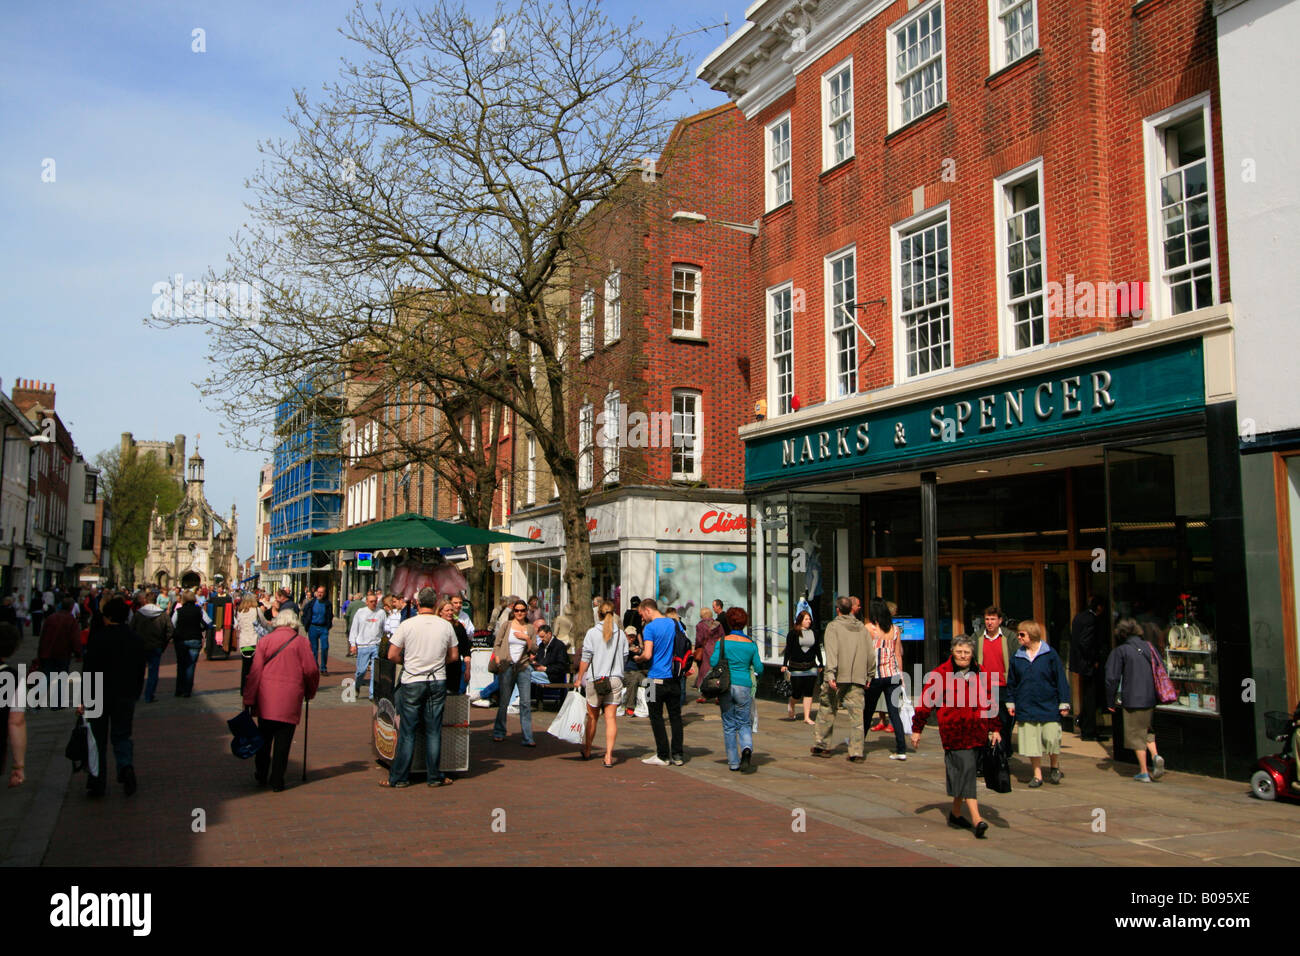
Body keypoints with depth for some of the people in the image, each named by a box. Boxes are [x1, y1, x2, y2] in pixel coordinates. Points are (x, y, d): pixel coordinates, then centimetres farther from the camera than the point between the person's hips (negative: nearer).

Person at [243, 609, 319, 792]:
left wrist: (248, 699, 4)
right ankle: (277, 780, 6)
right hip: (290, 698, -2)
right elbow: (311, 670, -1)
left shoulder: (265, 641, 6)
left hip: (266, 698, 2)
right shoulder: (301, 642, 2)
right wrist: (310, 692, 15)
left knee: (264, 737, 17)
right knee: (283, 740, 4)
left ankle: (261, 774, 27)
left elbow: (255, 671, 1)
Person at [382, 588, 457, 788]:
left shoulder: (407, 625, -8)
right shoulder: (446, 626, -1)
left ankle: (399, 777, 11)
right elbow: (453, 656, 6)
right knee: (433, 731, 8)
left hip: (412, 682, -2)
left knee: (407, 731, 5)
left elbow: (392, 655, -7)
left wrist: (407, 662, 11)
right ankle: (434, 777, 12)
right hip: (438, 682, 2)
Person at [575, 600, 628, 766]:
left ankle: (587, 751, 28)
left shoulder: (592, 633, -5)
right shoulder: (621, 634, 2)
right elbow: (625, 656, 6)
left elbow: (585, 659, -4)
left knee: (592, 717, 13)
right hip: (615, 679, 1)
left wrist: (579, 678, 5)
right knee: (611, 717, 1)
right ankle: (609, 755, -7)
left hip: (595, 679, -1)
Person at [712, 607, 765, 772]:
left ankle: (733, 762, 12)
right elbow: (759, 669, 3)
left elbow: (713, 662, -10)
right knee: (744, 723, 11)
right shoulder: (751, 645, 1)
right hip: (744, 686, 1)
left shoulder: (722, 642, -5)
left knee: (729, 725, 10)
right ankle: (747, 748, -19)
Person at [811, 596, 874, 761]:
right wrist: (869, 676, 17)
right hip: (858, 678, 3)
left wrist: (830, 674, -18)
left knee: (827, 710, 9)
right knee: (856, 714, 2)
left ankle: (821, 745, 15)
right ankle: (856, 752, -3)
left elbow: (831, 651, -13)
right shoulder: (862, 627, 12)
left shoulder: (833, 626, -1)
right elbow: (870, 654, 11)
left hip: (838, 678, -3)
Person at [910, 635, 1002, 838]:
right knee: (965, 770, -12)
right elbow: (926, 701, 0)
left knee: (964, 774, 11)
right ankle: (976, 819, -15)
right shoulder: (940, 675, -4)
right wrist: (917, 729, 2)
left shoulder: (981, 675, 10)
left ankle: (955, 813, 27)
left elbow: (990, 703, 19)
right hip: (953, 734, -5)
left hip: (977, 734, 5)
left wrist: (995, 729, 16)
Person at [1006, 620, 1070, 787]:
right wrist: (1010, 702, 11)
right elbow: (1011, 682, 14)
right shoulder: (1017, 657, 6)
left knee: (1051, 739, -2)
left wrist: (1064, 703, -2)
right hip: (1026, 709, 3)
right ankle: (1037, 775, 14)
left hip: (1049, 707, -3)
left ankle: (1055, 767, 25)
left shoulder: (1050, 654, -3)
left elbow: (1061, 679, 0)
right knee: (1031, 743, 2)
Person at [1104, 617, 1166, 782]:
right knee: (1147, 730, 22)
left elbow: (1112, 678, -11)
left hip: (1133, 700, -5)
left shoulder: (1120, 651, -9)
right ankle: (1155, 756, -1)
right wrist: (1156, 696, 19)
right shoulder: (1148, 647, 4)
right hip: (1151, 699, 5)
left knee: (1136, 735, 6)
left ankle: (1143, 772, 8)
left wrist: (1110, 702, -1)